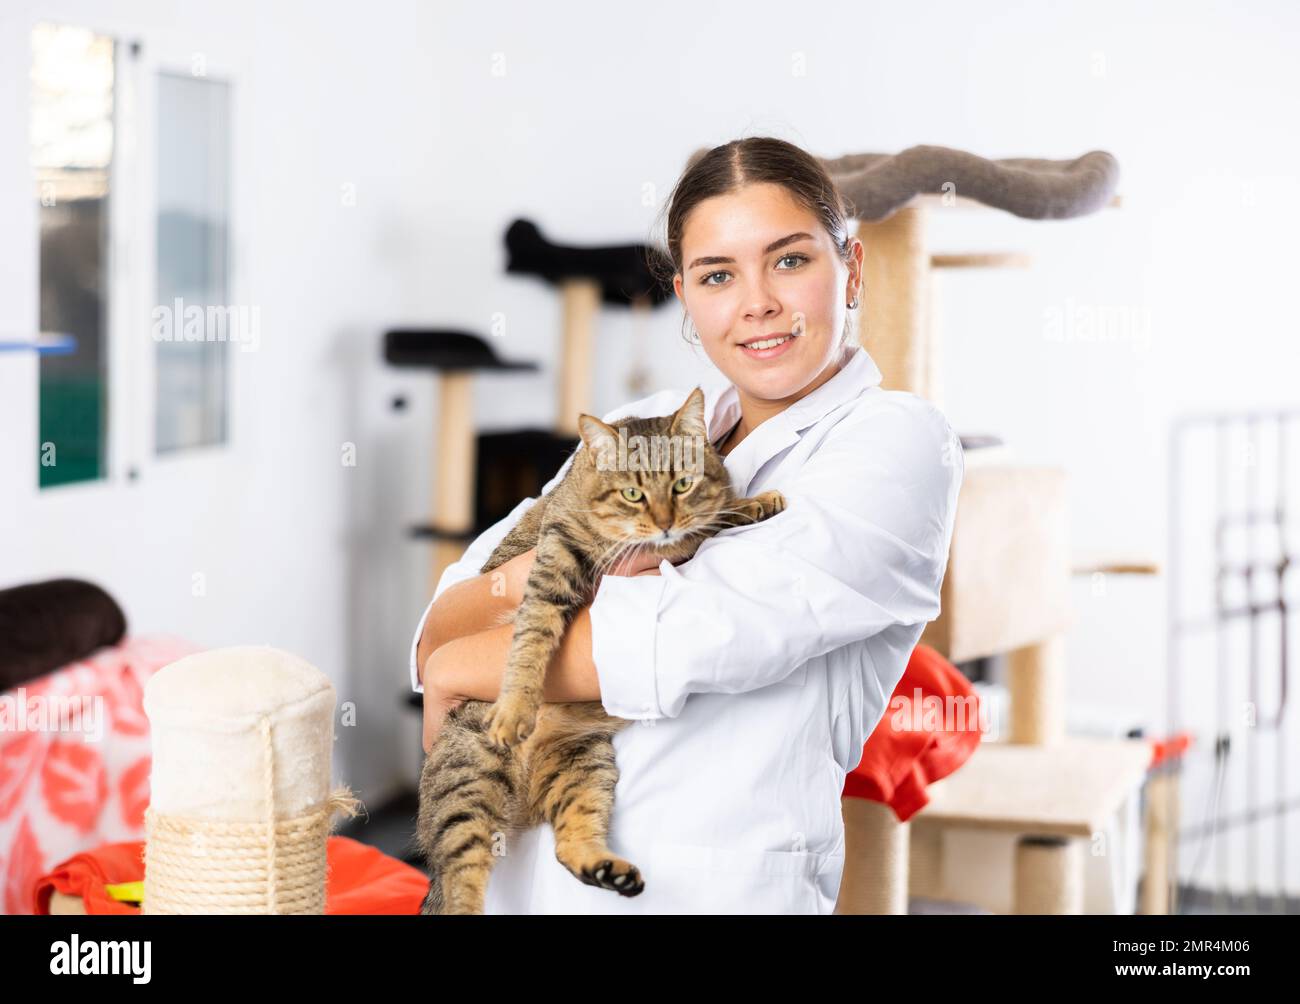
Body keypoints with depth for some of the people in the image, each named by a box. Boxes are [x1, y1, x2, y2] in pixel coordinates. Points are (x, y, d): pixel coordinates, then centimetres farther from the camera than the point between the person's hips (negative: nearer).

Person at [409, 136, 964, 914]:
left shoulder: (900, 441, -8)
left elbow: (703, 635, -21)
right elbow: (439, 636, 4)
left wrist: (461, 666, -8)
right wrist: (524, 577, -19)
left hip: (708, 886, -5)